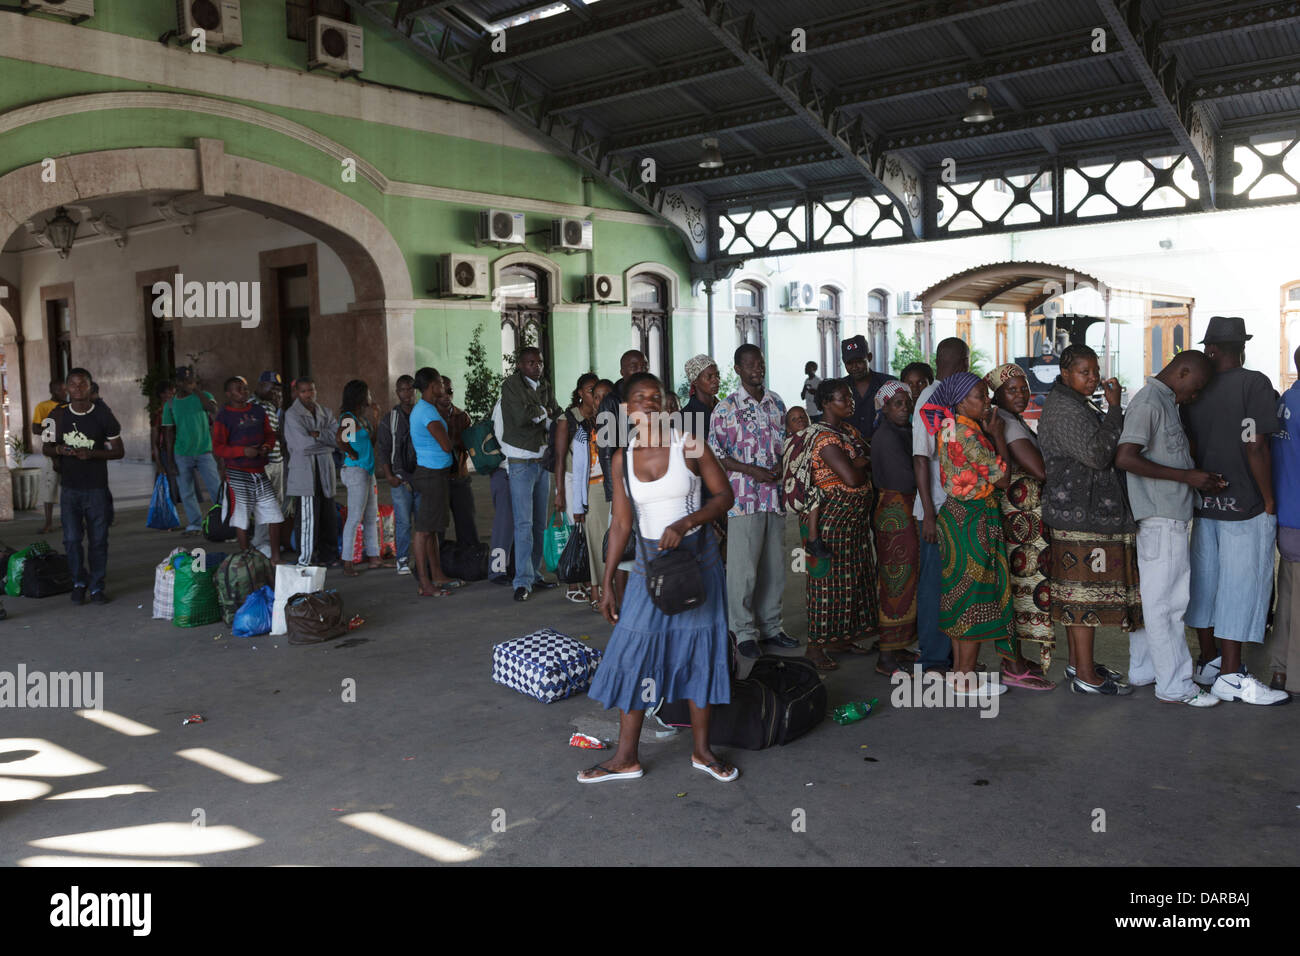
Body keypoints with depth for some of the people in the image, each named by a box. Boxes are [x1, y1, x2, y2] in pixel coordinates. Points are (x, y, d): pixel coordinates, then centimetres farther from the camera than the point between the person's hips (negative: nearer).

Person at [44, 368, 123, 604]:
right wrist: (57, 449, -13)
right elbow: (45, 448, 11)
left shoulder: (103, 415, -2)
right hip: (70, 488, 1)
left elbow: (118, 451, 0)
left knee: (98, 540, 1)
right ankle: (79, 582, 20)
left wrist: (92, 453, -17)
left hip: (97, 488, -1)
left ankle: (97, 586, 13)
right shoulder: (58, 415, 4)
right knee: (72, 539, 1)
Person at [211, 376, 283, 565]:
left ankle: (275, 556, 12)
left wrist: (267, 446, -3)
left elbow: (269, 434, 18)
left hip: (259, 470, 5)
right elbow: (217, 448, -9)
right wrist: (243, 451, -21)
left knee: (273, 512, 3)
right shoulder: (223, 416, -6)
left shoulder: (258, 411, 10)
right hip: (237, 473, -5)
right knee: (241, 515, 3)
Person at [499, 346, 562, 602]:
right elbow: (522, 415, -22)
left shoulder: (544, 386, 12)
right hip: (521, 462, -7)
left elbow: (557, 417, 11)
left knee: (540, 523, 9)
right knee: (524, 523, -10)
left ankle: (534, 575, 18)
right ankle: (522, 581, -8)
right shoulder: (511, 384, -8)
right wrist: (543, 411, -4)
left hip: (543, 459, 7)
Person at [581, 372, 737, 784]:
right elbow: (621, 524, 5)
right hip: (650, 562, 2)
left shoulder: (688, 444, -8)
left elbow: (724, 496, -6)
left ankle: (702, 750, 22)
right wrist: (607, 582, 4)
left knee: (700, 651, 6)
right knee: (633, 654, 2)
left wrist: (685, 523, -22)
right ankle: (626, 758, 14)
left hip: (696, 557, -2)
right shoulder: (622, 459, 1)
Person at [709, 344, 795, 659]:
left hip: (775, 494, 5)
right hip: (744, 495, -5)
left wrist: (782, 467, -1)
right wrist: (752, 470, -15)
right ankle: (744, 632, 7)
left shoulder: (776, 402, 11)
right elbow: (714, 451, -7)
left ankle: (771, 626, 22)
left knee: (774, 565, 10)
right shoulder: (726, 408, -4)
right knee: (743, 567, -4)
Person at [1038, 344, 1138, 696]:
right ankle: (1085, 675, -1)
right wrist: (1114, 409, -16)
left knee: (1077, 592, 15)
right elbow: (1097, 455, -22)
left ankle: (1078, 662, 23)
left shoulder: (1078, 405, 19)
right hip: (1081, 514, -11)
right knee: (1086, 591, -7)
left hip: (1076, 512, 11)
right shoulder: (1063, 409, -15)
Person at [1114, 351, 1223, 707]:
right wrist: (1187, 476, -19)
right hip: (1161, 520, -10)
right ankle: (1174, 686, 2)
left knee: (1151, 599, 14)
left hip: (1170, 516, 10)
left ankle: (1141, 670, 23)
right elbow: (1125, 458, -23)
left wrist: (1201, 480, 13)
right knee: (1165, 603, -4)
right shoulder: (1149, 403, -13)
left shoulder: (1165, 403, 19)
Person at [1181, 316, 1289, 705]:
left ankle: (1208, 662, 24)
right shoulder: (1254, 384, -11)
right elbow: (1255, 447, -16)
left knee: (1206, 582, 13)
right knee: (1241, 586, -1)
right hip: (1245, 506, -6)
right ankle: (1230, 677, 2)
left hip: (1205, 503, 6)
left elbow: (1190, 449, 9)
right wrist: (1269, 500, -9)